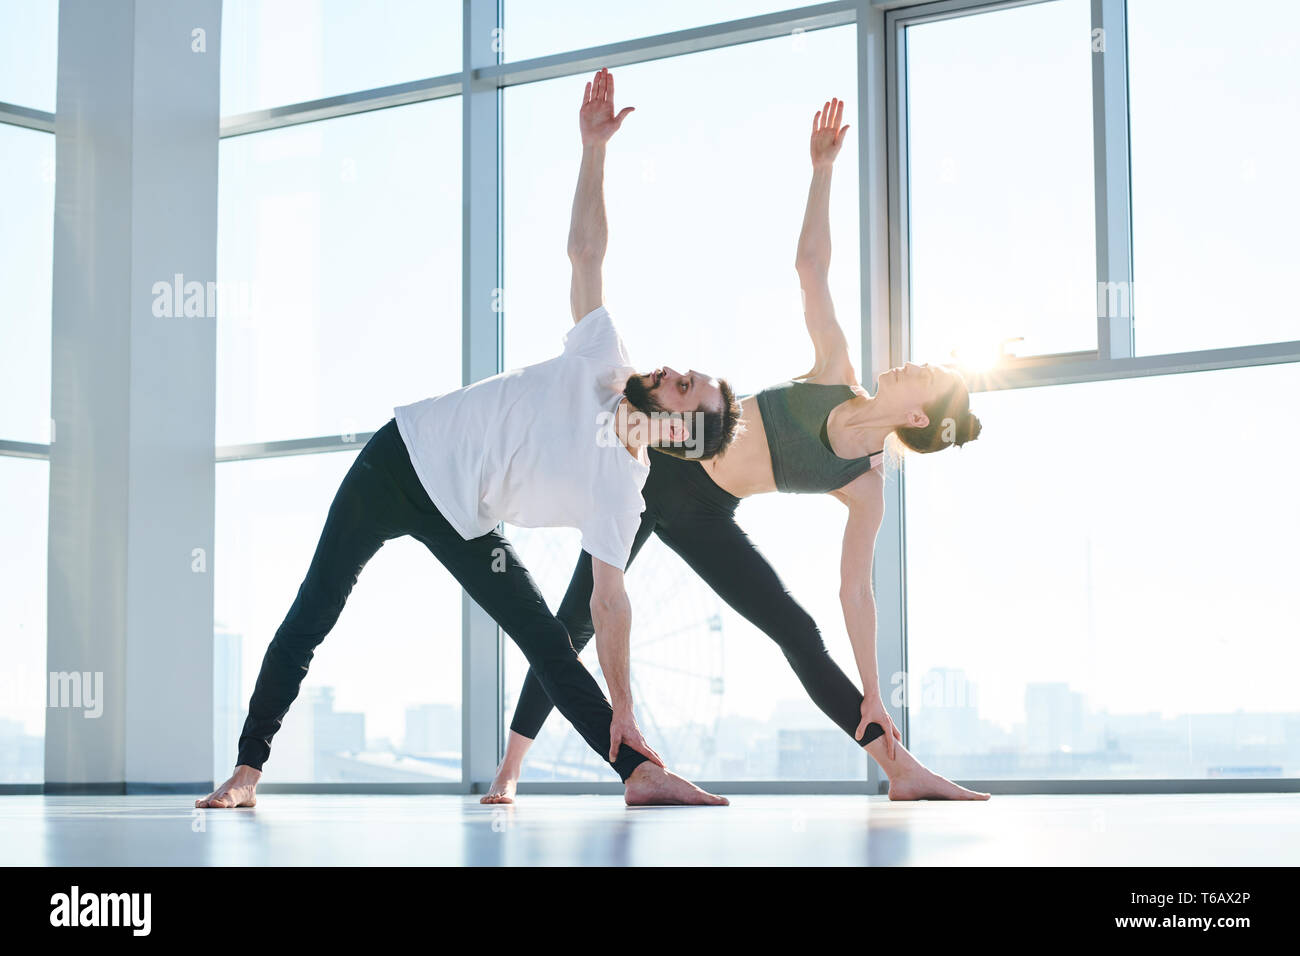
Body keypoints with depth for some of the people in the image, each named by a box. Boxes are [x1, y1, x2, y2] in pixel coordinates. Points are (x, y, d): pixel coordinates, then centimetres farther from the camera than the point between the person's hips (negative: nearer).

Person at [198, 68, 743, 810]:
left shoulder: (621, 492, -10)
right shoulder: (604, 365, -9)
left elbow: (611, 599, -10)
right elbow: (587, 251, -12)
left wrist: (622, 711, -15)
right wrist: (595, 148, -21)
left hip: (463, 521, 0)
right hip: (406, 455, 0)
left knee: (548, 643, -8)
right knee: (313, 615, -3)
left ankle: (639, 771, -3)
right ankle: (248, 768, 3)